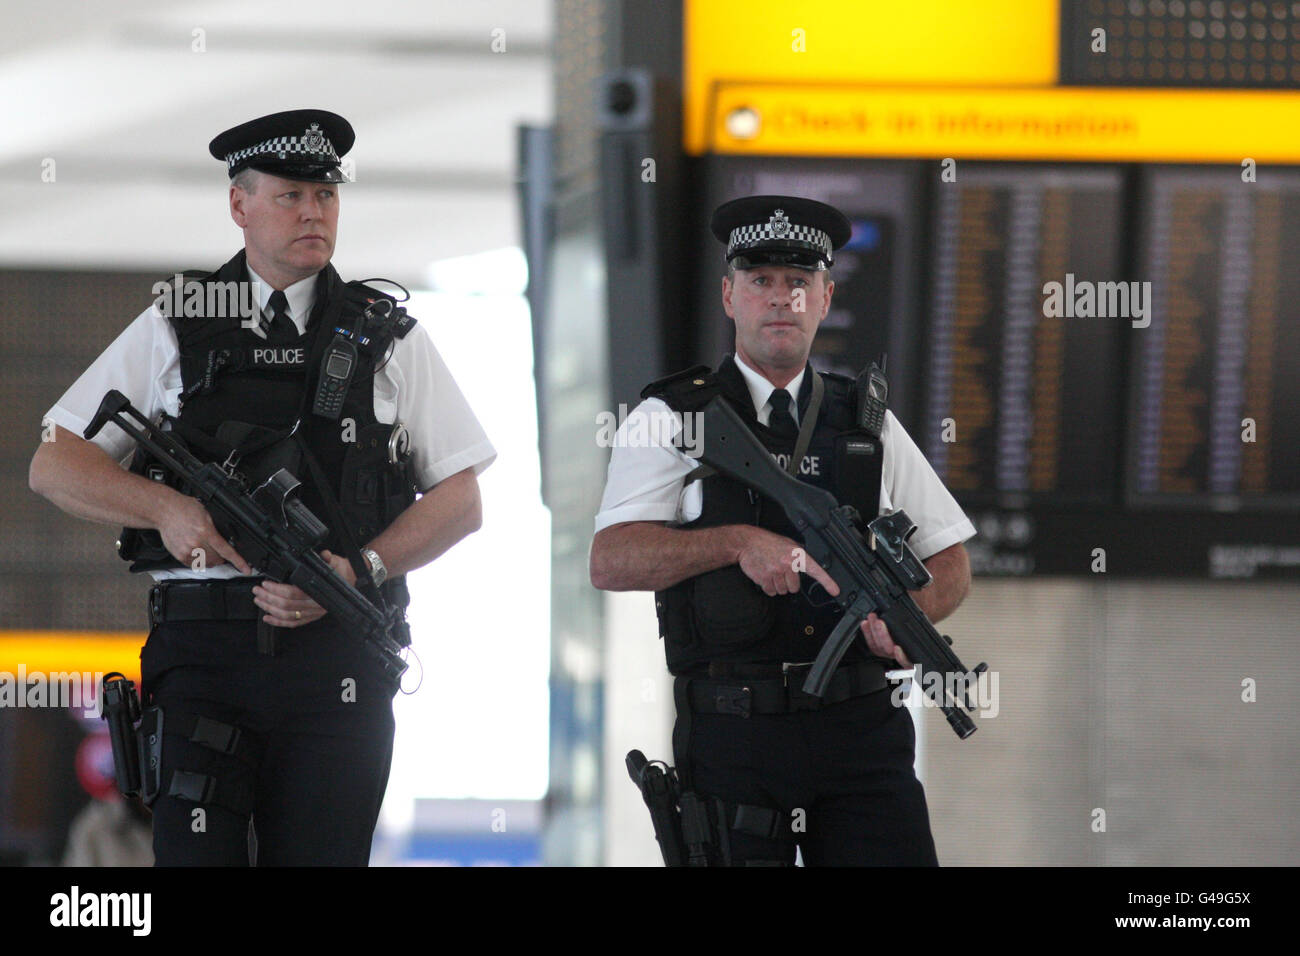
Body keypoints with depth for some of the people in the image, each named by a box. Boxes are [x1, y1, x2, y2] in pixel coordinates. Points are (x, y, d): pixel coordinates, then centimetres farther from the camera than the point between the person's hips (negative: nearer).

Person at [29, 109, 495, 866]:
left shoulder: (388, 338, 12)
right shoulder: (174, 329, 11)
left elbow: (462, 500, 10)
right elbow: (54, 465, 10)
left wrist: (359, 570, -7)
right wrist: (168, 508, -7)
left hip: (337, 650, 0)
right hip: (203, 651, 0)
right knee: (194, 853, -11)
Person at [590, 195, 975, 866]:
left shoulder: (868, 425, 15)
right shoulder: (672, 418, 4)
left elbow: (950, 563, 16)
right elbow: (611, 561, -9)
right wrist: (738, 542, -22)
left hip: (861, 734, 2)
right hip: (730, 731, -2)